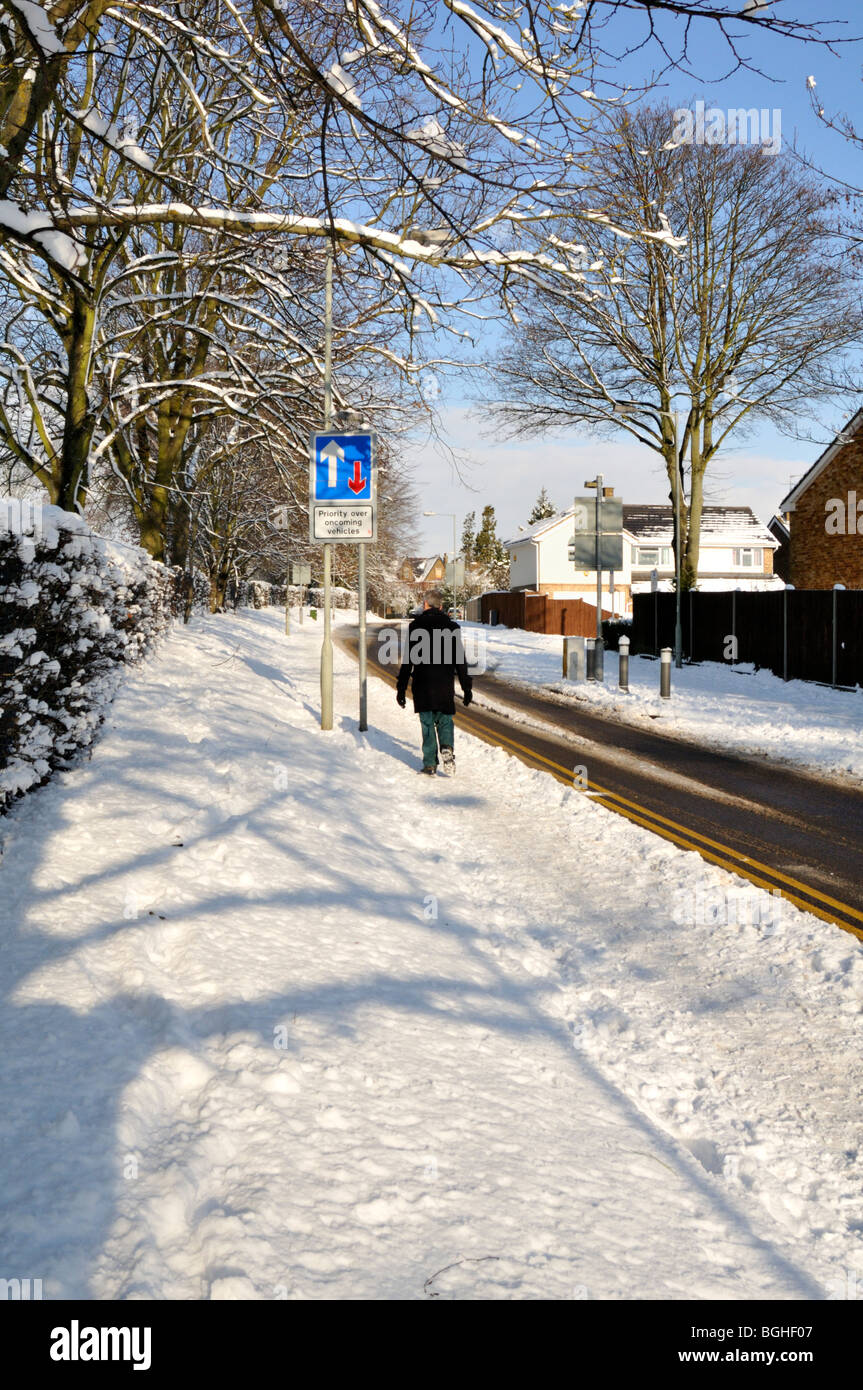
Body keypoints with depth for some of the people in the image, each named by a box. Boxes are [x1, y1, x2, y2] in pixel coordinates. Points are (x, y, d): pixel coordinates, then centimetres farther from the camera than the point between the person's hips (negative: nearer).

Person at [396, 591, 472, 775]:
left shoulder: (416, 626, -2)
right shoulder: (452, 626, 4)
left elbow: (408, 660, -4)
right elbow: (460, 660, 4)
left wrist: (401, 688, 0)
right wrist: (466, 687, 9)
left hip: (422, 684, -1)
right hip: (445, 684, 1)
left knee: (427, 723, 5)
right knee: (445, 720, 14)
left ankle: (430, 764, 4)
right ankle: (447, 747, -13)